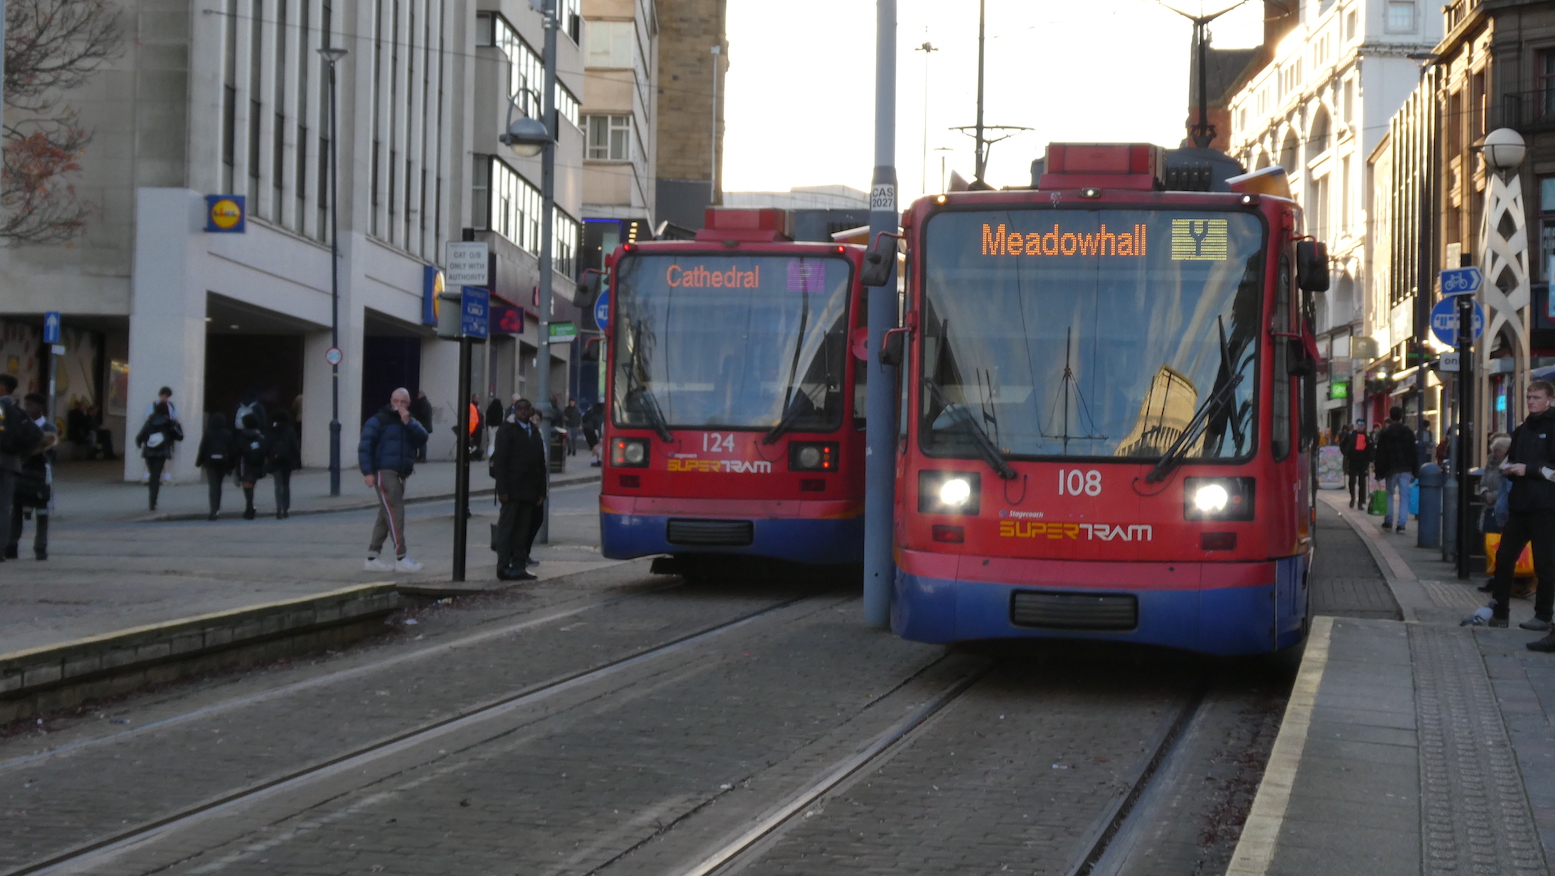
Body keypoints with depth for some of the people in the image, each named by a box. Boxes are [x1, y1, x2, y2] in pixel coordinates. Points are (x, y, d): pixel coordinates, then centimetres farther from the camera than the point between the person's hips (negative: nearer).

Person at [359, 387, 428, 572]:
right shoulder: (378, 421, -2)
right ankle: (400, 558, -13)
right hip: (384, 472, -8)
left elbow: (422, 439, -1)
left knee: (386, 516, 9)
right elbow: (365, 446, -8)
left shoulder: (409, 423, 18)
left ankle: (372, 558, 15)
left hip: (400, 474, 8)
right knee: (395, 513, -13)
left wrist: (408, 423, -13)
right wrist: (368, 472, -17)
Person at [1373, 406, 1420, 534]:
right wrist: (1415, 472, 11)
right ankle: (1401, 524, -5)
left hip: (1391, 469, -1)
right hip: (1406, 469, 1)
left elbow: (1380, 455, -3)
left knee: (1389, 495, 13)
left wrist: (1379, 472, 1)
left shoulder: (1385, 434, -3)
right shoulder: (1409, 433, 5)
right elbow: (1414, 453, 7)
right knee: (1404, 496, 1)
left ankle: (1388, 522, 14)